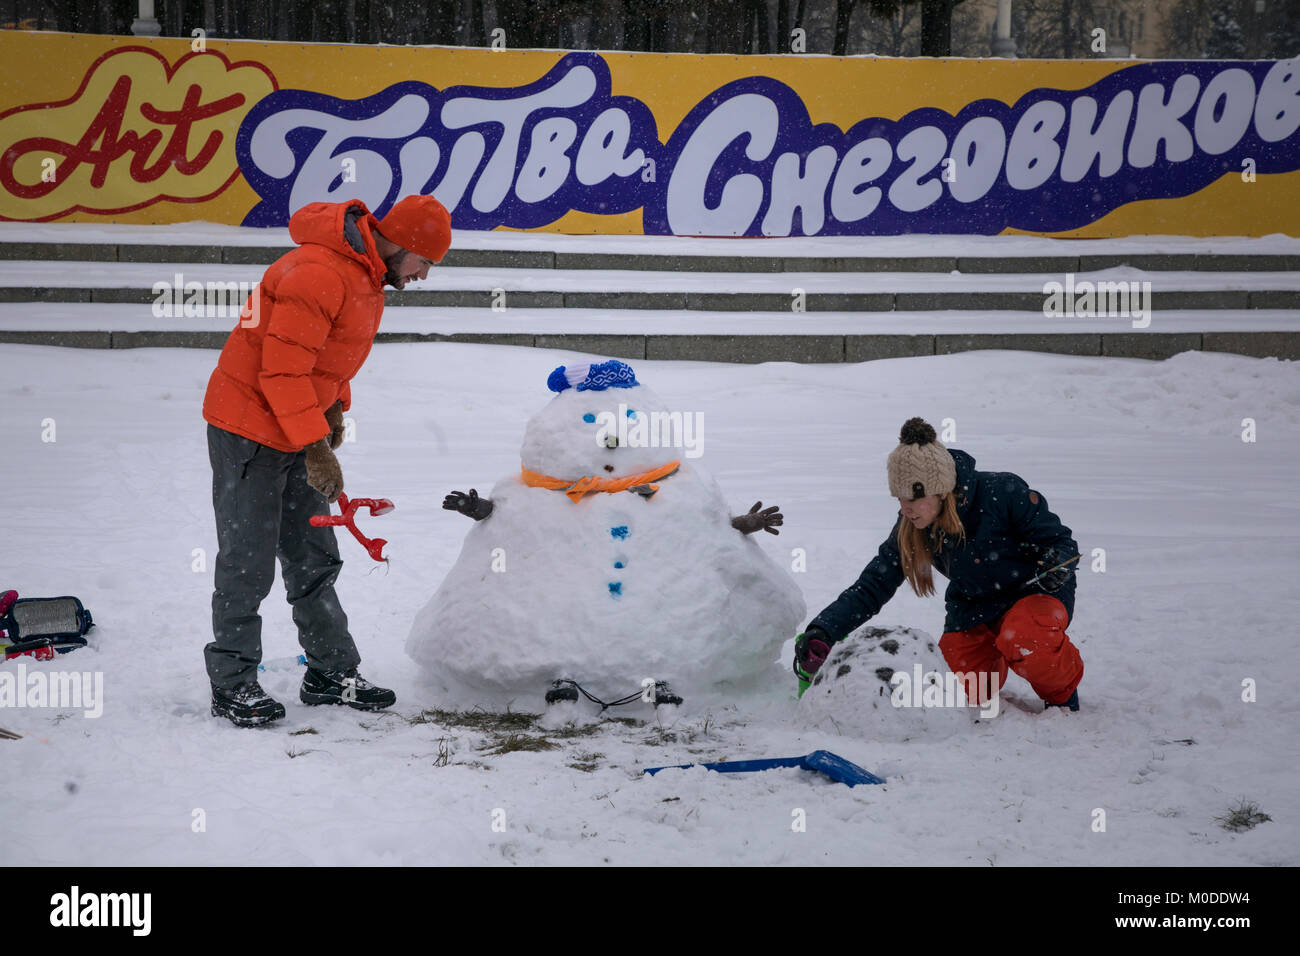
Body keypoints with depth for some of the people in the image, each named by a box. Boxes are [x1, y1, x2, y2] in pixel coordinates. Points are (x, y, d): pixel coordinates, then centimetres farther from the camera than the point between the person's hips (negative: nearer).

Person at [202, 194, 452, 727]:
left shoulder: (368, 276, 7)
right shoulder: (319, 274, -25)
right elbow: (283, 368, -27)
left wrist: (335, 407, 10)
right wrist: (314, 447, -25)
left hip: (298, 430, 9)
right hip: (249, 431, -9)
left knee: (314, 559, 12)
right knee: (248, 564, -4)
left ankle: (332, 674, 19)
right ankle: (232, 686, 5)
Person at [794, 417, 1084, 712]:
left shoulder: (1003, 492, -26)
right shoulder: (910, 530, -13)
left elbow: (1060, 543, -14)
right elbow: (871, 587, -10)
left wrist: (1057, 567, -38)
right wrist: (822, 632, -23)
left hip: (1036, 591, -4)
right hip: (975, 607, 4)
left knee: (1023, 638, -37)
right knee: (972, 693, -15)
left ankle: (1063, 690, -4)